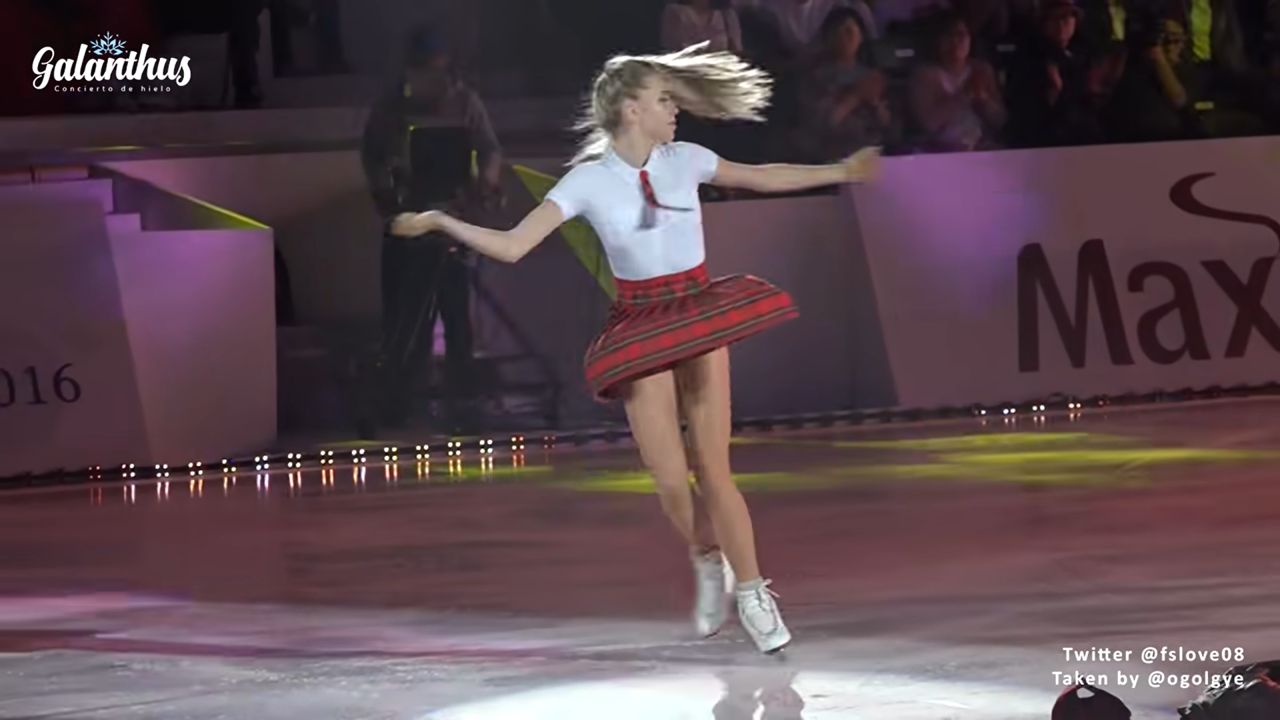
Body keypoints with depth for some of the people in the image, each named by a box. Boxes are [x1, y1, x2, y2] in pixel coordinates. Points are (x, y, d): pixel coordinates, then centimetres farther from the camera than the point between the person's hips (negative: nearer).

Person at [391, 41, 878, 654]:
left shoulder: (684, 161, 0)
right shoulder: (588, 181, -9)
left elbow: (762, 177, 17)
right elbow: (512, 246, -13)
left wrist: (840, 172, 22)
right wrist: (441, 222, -21)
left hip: (702, 320, 1)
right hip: (641, 333, -1)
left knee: (712, 470, -5)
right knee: (670, 480, -4)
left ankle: (752, 594, 6)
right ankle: (707, 564, 26)